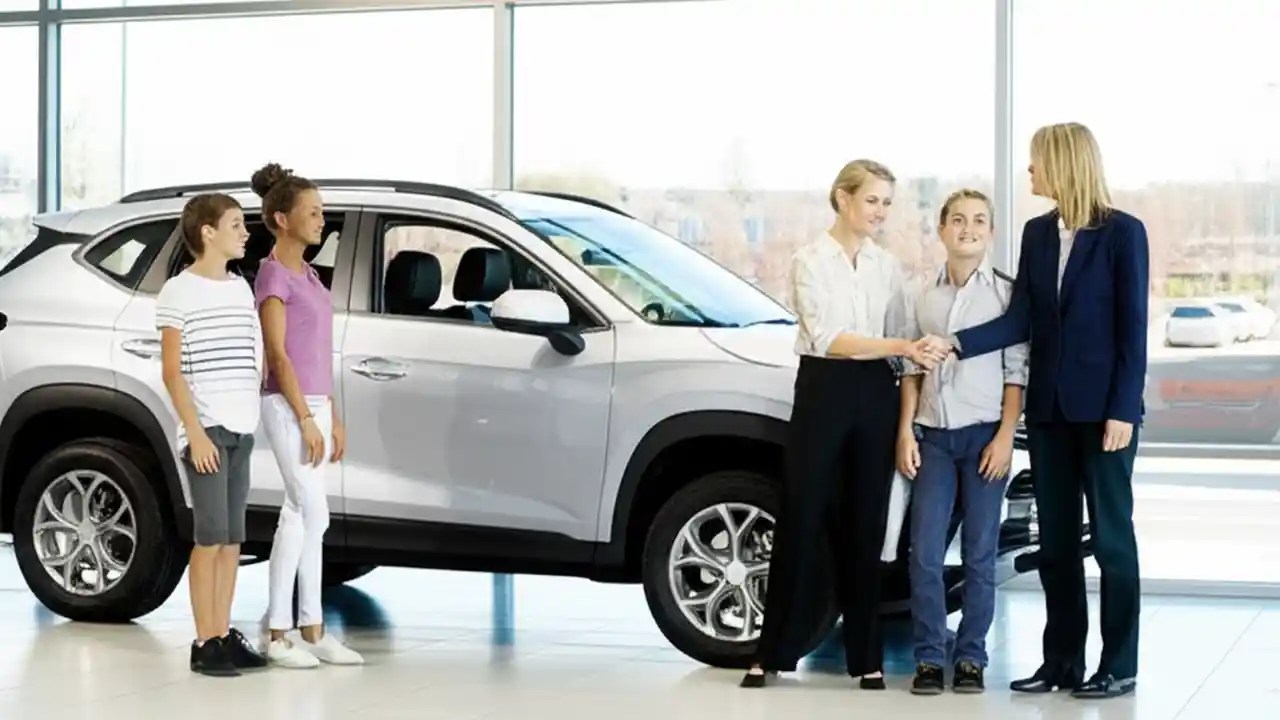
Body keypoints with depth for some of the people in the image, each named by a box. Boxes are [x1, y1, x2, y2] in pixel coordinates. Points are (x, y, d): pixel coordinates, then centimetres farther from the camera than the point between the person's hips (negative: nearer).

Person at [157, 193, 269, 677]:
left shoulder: (241, 288, 14)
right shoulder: (179, 291, -6)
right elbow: (172, 370, -9)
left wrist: (252, 415, 11)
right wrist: (195, 431, -15)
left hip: (242, 429, 7)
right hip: (206, 429, -7)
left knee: (233, 540, 7)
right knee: (211, 538, -7)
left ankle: (224, 636, 12)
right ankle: (204, 643, -2)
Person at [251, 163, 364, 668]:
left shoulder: (308, 276, 15)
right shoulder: (273, 276, -11)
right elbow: (277, 354, -16)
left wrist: (333, 417, 15)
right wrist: (305, 420, -18)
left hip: (314, 405, 8)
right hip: (288, 407, -8)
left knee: (302, 517, 8)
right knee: (312, 516, -8)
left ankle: (310, 632, 10)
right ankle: (279, 633, -2)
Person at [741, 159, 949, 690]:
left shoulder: (888, 266, 12)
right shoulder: (810, 261, -3)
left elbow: (901, 335, 14)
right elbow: (827, 338, -13)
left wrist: (920, 354, -8)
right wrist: (903, 347, -20)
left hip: (876, 395, 4)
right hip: (824, 391, -4)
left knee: (864, 526, 6)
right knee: (803, 520, -2)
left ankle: (866, 656, 11)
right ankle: (774, 651, 4)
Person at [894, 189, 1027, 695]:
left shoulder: (1006, 293, 0)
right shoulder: (923, 297, 9)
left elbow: (1016, 372, -2)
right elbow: (911, 371, 12)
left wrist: (1005, 437, -9)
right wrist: (906, 431, 4)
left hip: (983, 434, -2)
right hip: (933, 434, 3)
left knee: (980, 554, 3)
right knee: (924, 553, -2)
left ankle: (971, 658, 10)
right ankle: (929, 657, 5)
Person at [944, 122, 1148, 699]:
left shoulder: (1123, 232, -7)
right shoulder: (1037, 233, 8)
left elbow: (1133, 328, -10)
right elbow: (1020, 320, 2)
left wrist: (1123, 410, -14)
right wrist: (957, 343, -12)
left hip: (1102, 407, -6)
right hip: (1048, 407, 6)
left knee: (1111, 536, 1)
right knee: (1055, 539, 8)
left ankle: (1119, 666, 9)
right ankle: (1063, 659, 15)